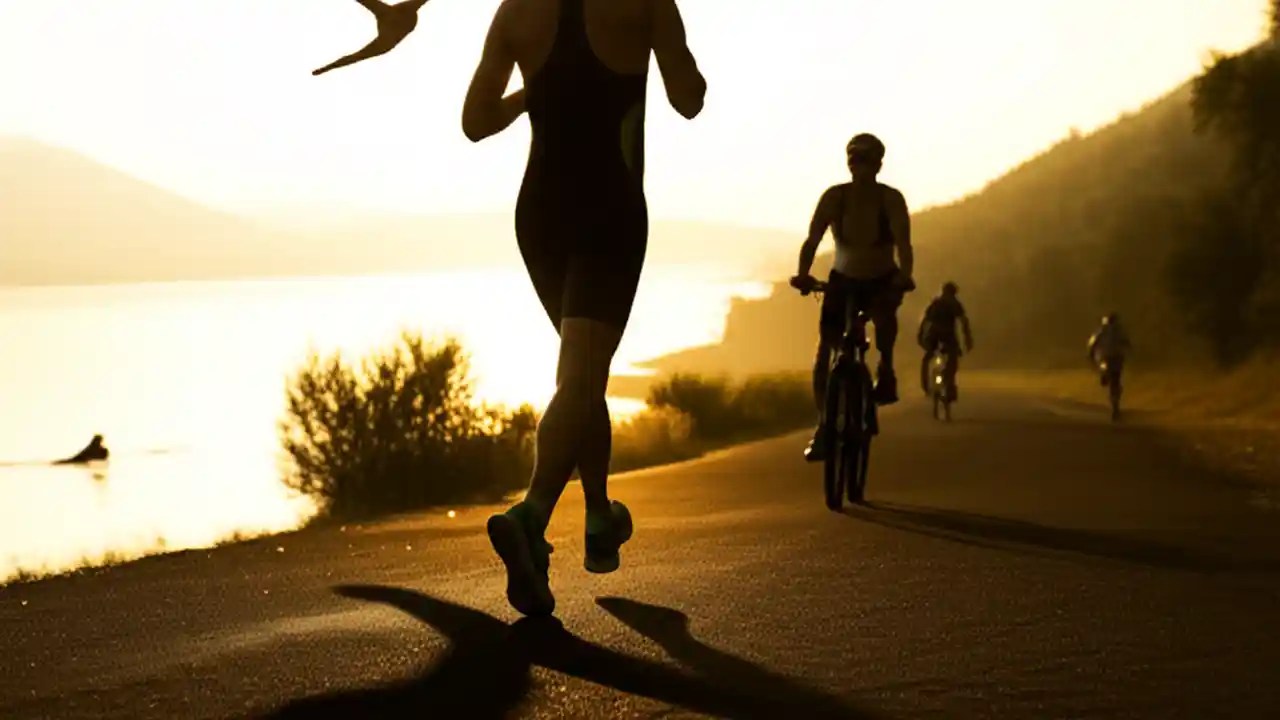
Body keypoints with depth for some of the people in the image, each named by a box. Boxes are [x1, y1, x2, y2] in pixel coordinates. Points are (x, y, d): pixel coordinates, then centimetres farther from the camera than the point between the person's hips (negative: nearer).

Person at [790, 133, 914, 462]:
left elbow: (903, 244, -27)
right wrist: (802, 275, -38)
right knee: (824, 347, -10)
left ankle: (886, 372, -13)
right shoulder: (834, 197, -14)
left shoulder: (891, 199, -17)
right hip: (843, 280, 2)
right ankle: (823, 426, 0)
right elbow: (812, 240, -20)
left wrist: (904, 276, -46)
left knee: (884, 313, -38)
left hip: (882, 281, -2)